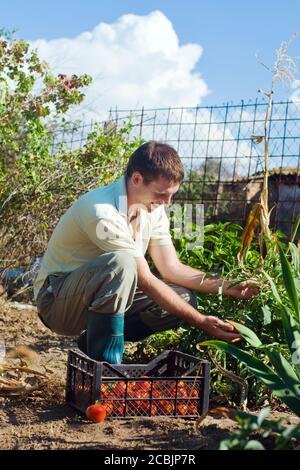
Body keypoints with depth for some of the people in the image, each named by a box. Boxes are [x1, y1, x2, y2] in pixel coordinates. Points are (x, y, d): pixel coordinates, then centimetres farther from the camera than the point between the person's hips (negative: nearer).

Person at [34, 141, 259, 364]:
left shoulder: (153, 209, -1)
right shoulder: (103, 214, -28)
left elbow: (171, 267, 1)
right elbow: (145, 281, -26)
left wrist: (225, 286, -12)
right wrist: (202, 322, -25)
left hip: (102, 298, 8)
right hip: (57, 302, -8)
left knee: (184, 298, -7)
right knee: (121, 262, -36)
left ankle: (93, 341, 1)